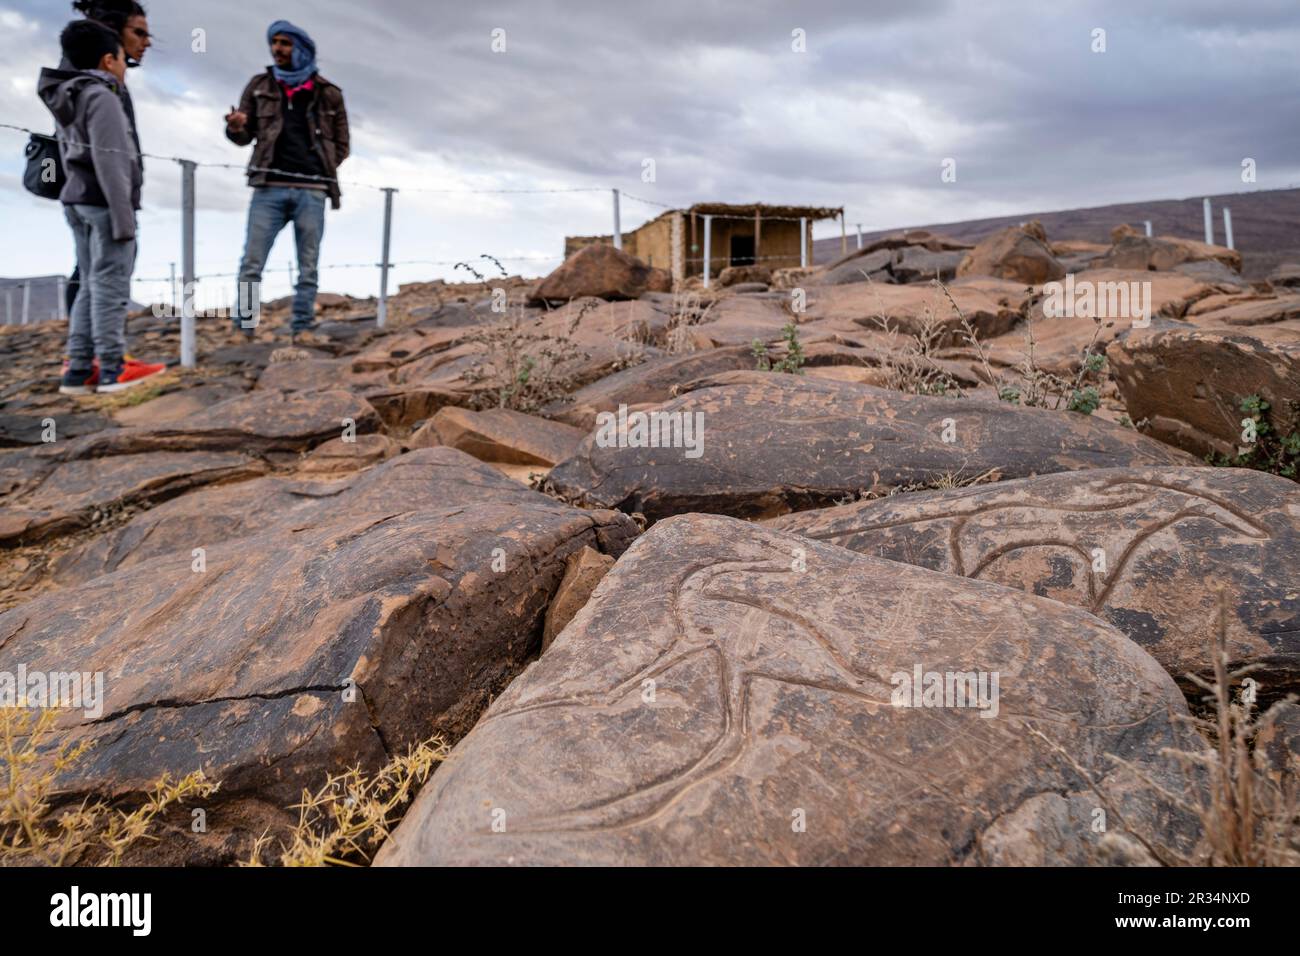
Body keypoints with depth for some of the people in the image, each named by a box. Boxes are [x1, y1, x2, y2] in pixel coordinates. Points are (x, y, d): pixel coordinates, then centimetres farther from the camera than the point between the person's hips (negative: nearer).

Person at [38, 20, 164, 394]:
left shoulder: (67, 99, 17)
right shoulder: (102, 97, -12)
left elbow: (70, 157, 19)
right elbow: (109, 162, -18)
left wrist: (78, 194, 22)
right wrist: (123, 217, -19)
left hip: (76, 200, 9)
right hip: (104, 203, -9)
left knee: (91, 286, 11)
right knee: (110, 286, -5)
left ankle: (78, 370, 11)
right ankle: (112, 369, 0)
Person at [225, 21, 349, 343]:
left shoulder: (328, 93, 10)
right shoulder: (260, 86, 13)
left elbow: (341, 145, 15)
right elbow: (245, 136, 13)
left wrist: (319, 169, 3)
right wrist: (235, 128, -10)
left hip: (311, 191, 0)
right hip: (269, 188, 0)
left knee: (308, 267, 3)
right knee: (251, 263, -6)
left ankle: (302, 327, 11)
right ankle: (243, 327, 1)